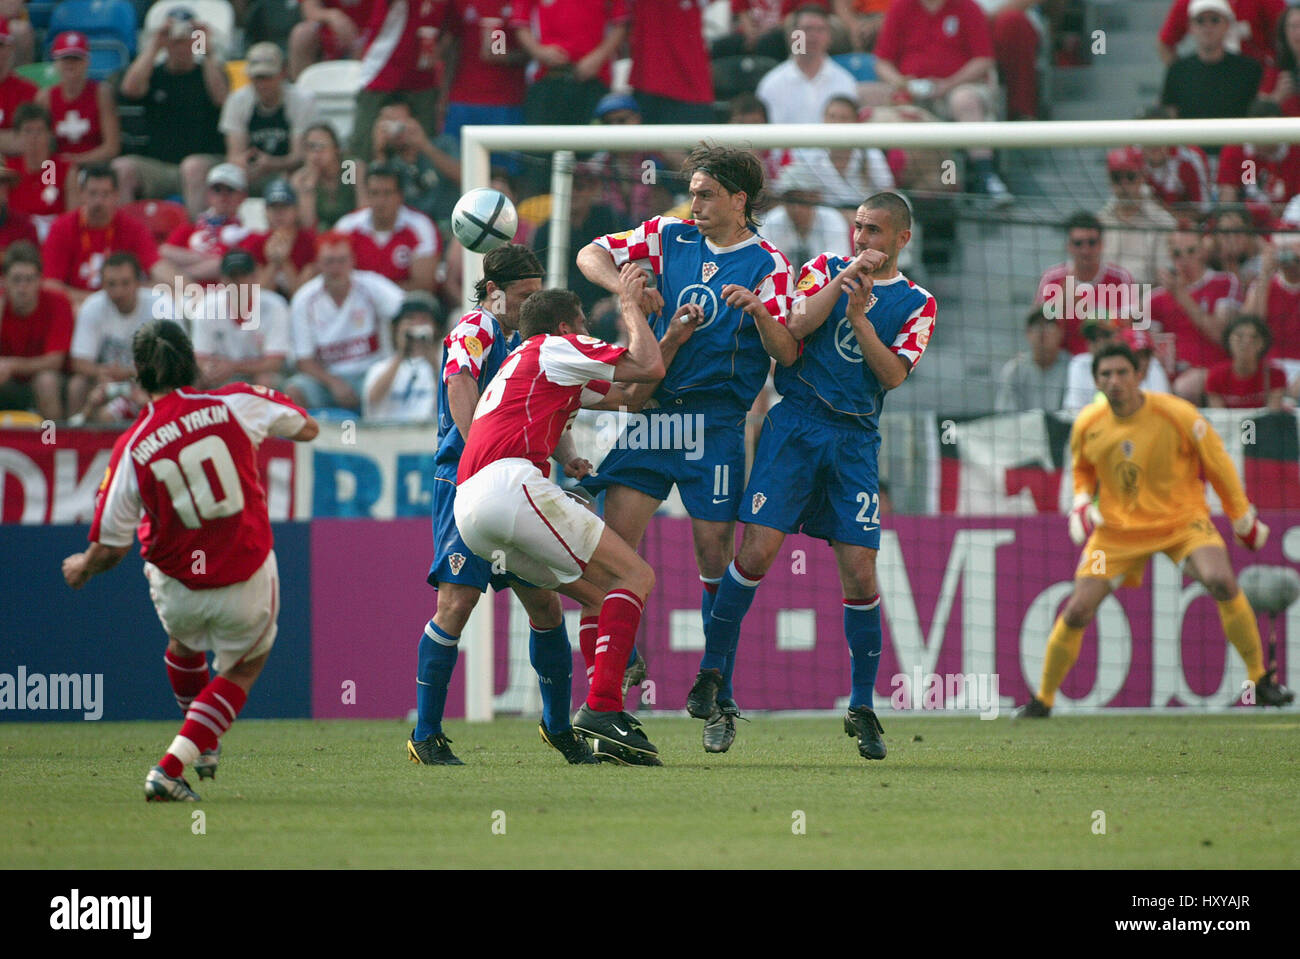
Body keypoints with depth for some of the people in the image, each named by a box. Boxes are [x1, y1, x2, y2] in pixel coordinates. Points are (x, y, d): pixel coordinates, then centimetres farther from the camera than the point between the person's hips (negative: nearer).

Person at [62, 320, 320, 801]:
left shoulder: (131, 448, -14)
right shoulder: (234, 404, -13)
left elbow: (111, 548, -10)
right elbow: (307, 428, 6)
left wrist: (81, 568, 12)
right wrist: (269, 401, 27)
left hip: (177, 584, 1)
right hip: (245, 580, -1)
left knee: (183, 643, 34)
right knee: (242, 670, 20)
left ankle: (205, 746, 51)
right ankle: (170, 768, 5)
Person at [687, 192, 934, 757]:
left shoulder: (916, 303, 10)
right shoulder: (826, 268, 9)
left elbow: (893, 375, -3)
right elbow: (797, 326, -7)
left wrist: (859, 317, -12)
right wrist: (841, 281, -15)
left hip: (855, 440, 1)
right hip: (796, 428, -1)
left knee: (860, 574, -5)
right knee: (757, 551, -14)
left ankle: (862, 709, 8)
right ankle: (714, 683, -3)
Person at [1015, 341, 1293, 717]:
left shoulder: (1176, 415, -17)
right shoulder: (1086, 426, -7)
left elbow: (1217, 463, -3)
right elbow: (1083, 471, 15)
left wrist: (1243, 519, 3)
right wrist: (1081, 504, -6)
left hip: (1181, 519, -2)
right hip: (1118, 528, 2)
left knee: (1222, 582, -27)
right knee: (1077, 612, -8)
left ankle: (1260, 680, -13)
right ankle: (1043, 699, 13)